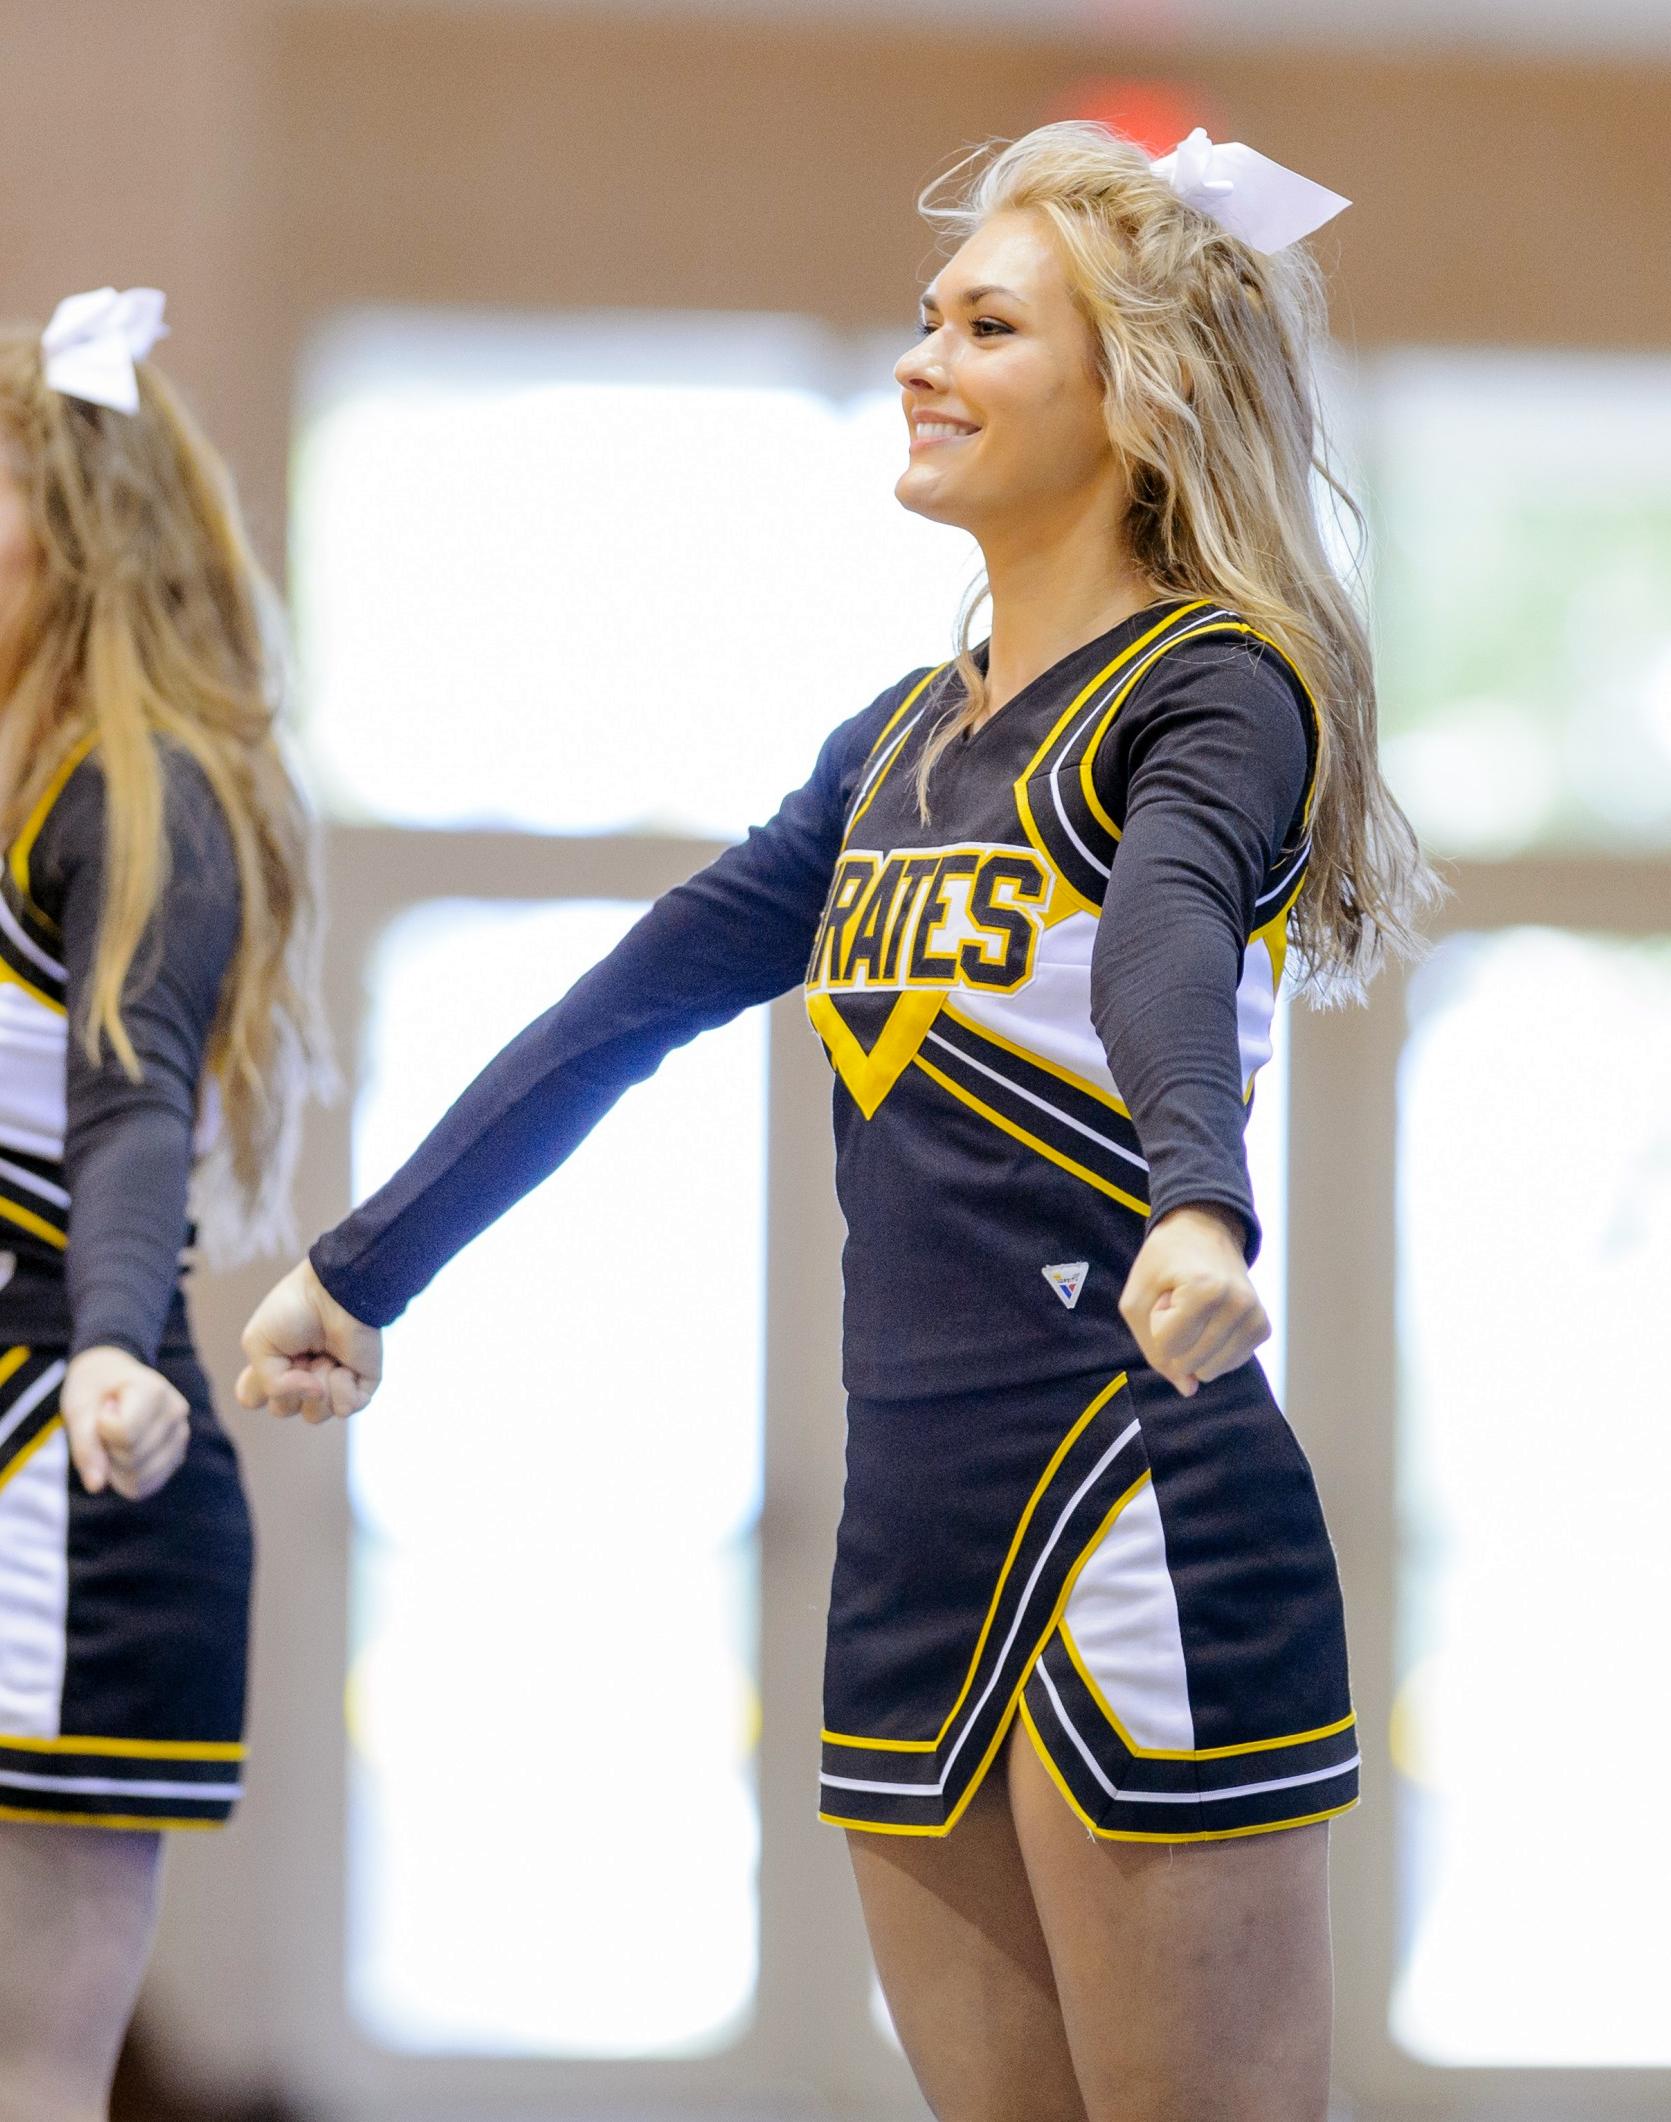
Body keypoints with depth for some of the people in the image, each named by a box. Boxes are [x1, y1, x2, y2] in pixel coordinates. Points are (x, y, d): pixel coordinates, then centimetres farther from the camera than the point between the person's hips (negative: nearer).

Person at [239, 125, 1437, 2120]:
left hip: (1142, 1520, -7)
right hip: (914, 1546, 8)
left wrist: (1197, 1209, -46)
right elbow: (639, 1000, 26)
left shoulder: (1215, 691, -5)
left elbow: (1167, 938, -27)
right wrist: (364, 1265, 29)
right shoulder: (902, 746, 18)